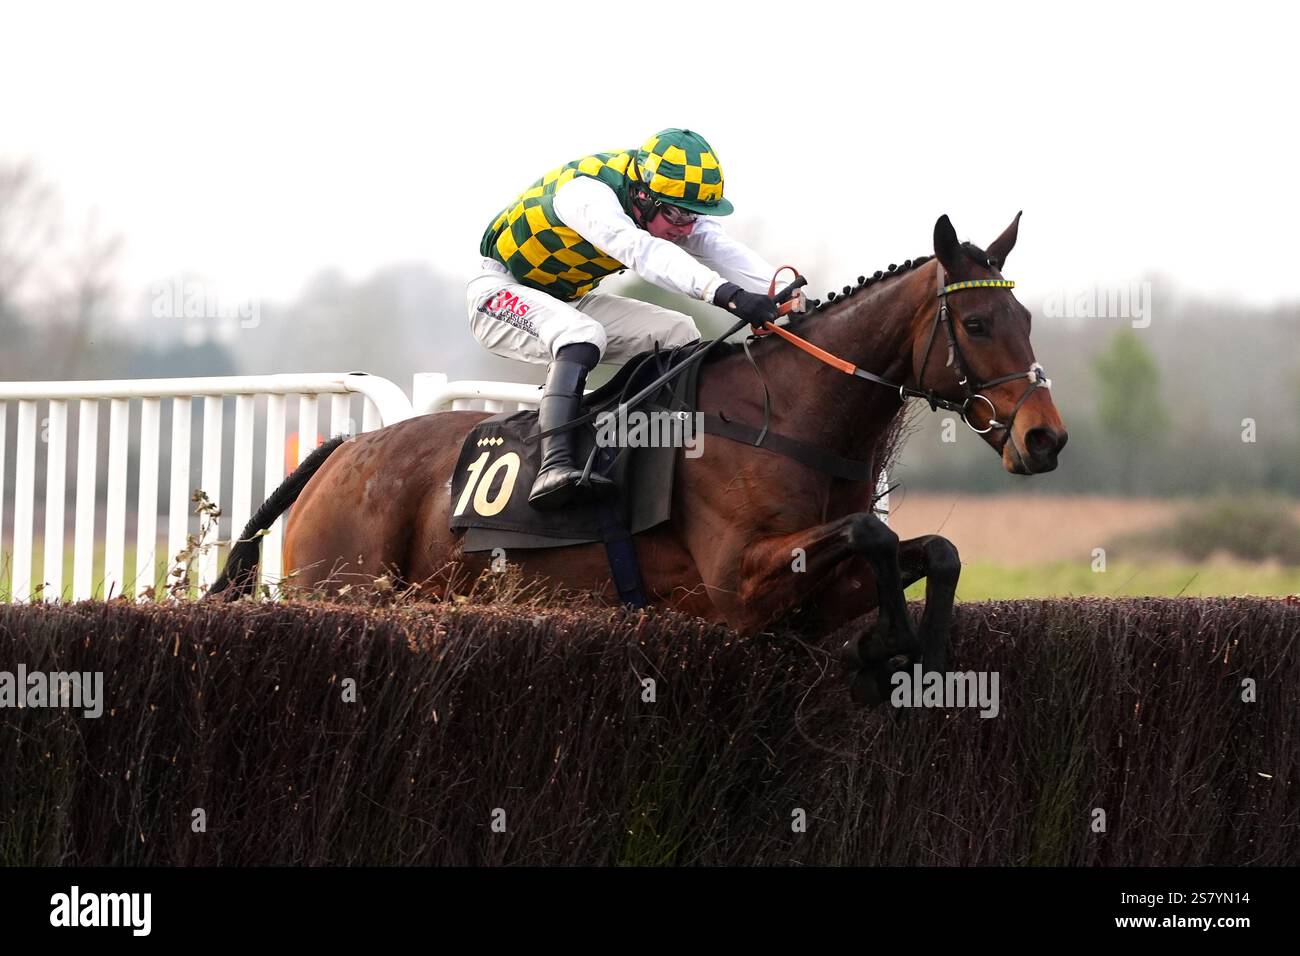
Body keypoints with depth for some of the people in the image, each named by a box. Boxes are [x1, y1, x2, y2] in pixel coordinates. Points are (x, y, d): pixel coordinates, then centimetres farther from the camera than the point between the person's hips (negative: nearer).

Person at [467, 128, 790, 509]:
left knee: (679, 334, -6)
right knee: (582, 335, -36)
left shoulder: (674, 205, -11)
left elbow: (720, 248, -22)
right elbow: (639, 250, -51)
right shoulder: (587, 192, -35)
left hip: (570, 299, 8)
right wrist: (725, 293, -64)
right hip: (501, 291, -8)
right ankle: (554, 467, -48)